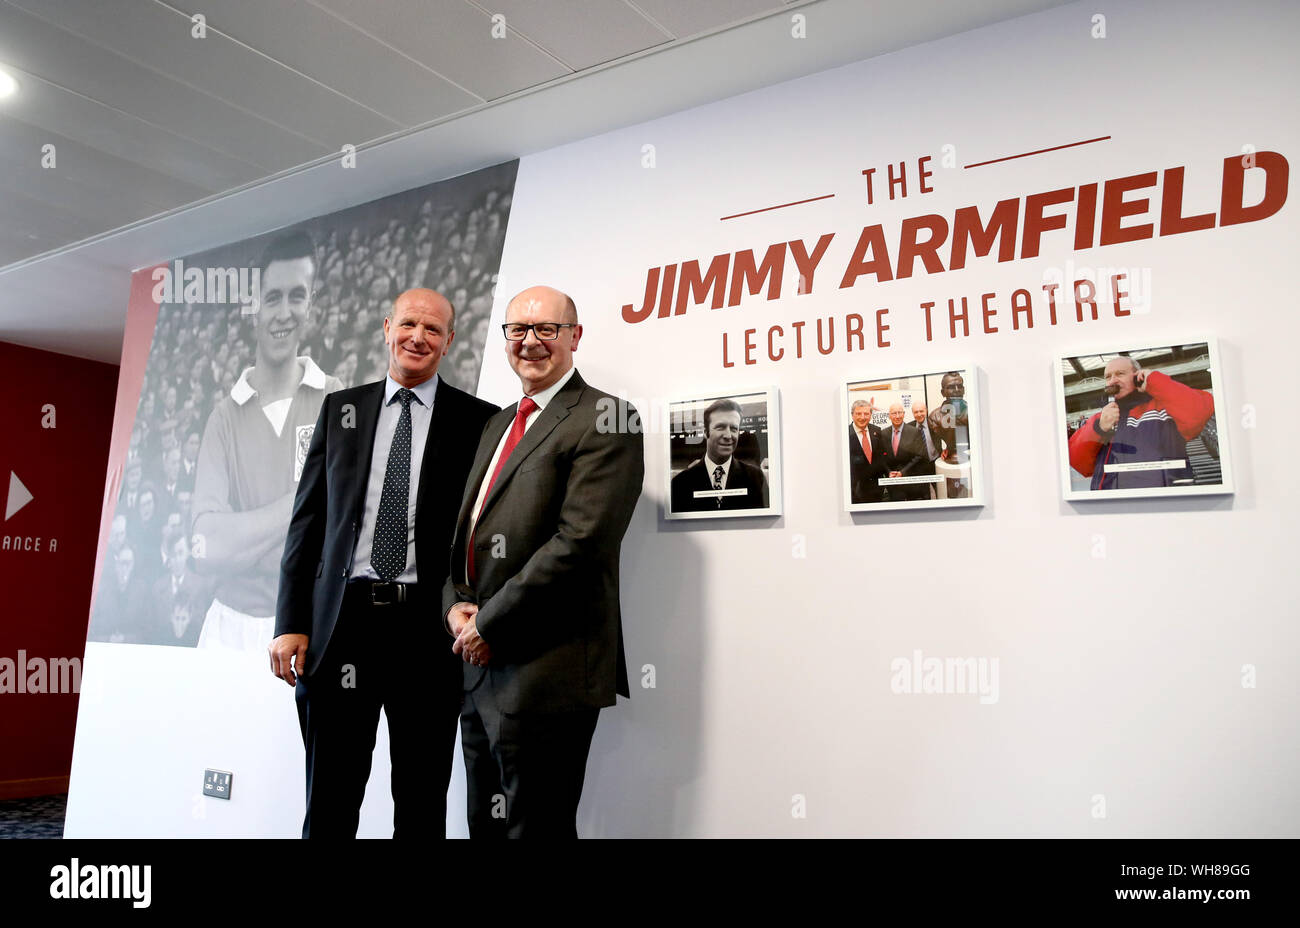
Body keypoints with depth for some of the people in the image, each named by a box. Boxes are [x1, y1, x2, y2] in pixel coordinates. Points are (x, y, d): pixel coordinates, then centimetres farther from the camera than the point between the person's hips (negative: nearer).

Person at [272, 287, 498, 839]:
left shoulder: (478, 420, 3)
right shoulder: (340, 409, 11)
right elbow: (307, 520, 9)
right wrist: (291, 622, 2)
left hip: (429, 628, -1)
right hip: (341, 621, 2)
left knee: (422, 804, 10)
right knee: (329, 801, 10)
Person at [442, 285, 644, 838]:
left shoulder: (603, 420, -9)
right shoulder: (498, 424, 18)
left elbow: (580, 543, -19)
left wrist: (489, 623, -14)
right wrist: (456, 604, 0)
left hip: (545, 671, -8)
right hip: (480, 667, 8)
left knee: (534, 826, 2)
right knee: (485, 824, 18)